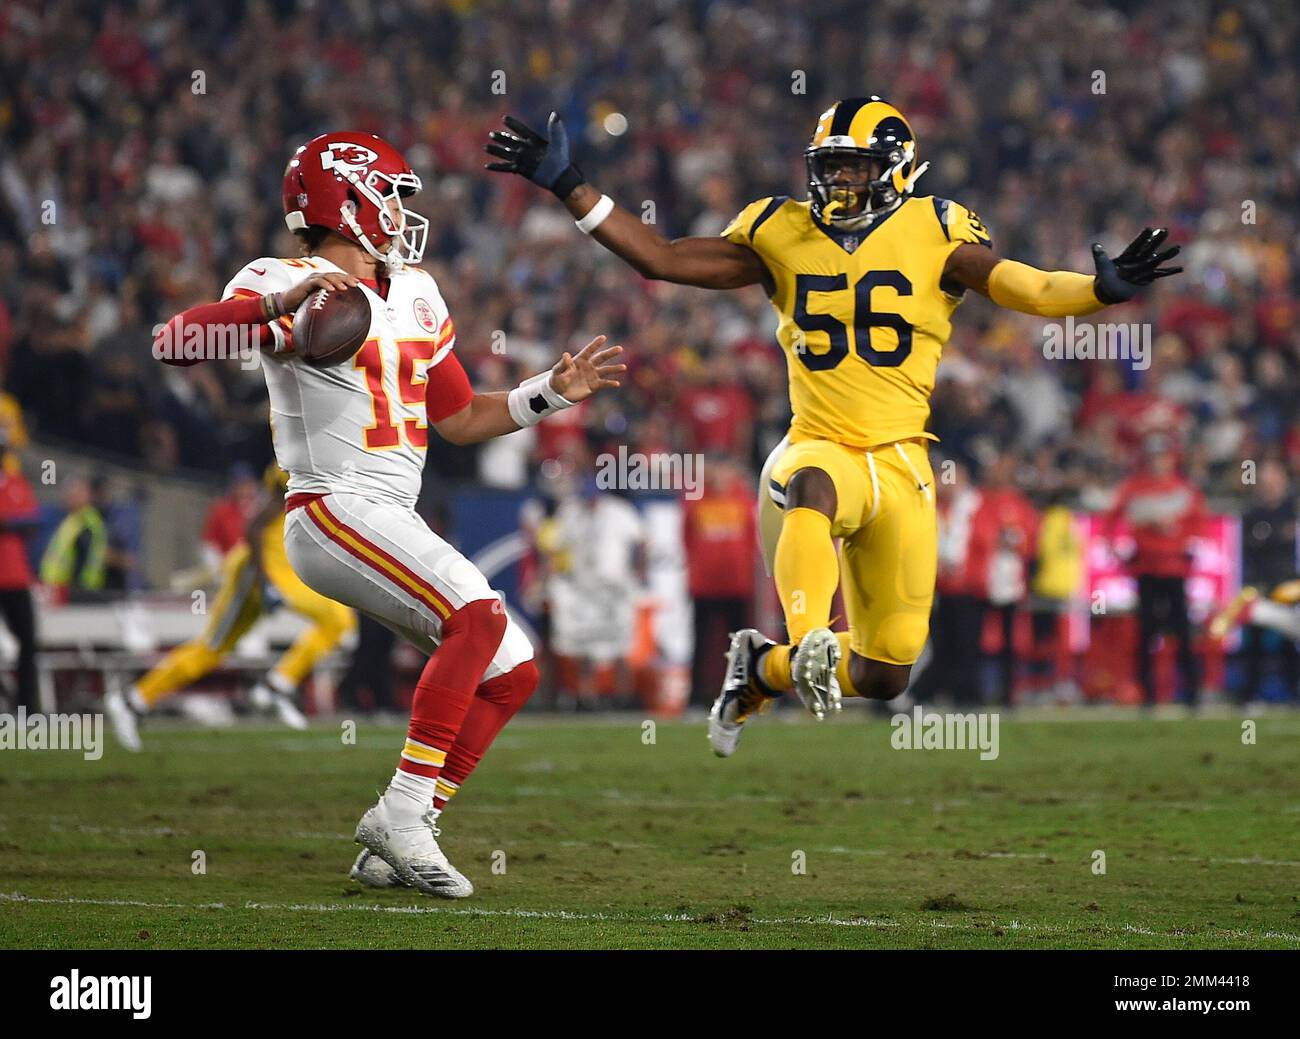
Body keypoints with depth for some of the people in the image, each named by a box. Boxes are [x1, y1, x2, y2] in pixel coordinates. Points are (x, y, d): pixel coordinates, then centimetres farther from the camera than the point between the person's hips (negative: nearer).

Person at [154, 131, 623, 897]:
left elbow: (459, 418, 27)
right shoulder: (288, 283, -7)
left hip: (393, 520, 9)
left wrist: (554, 394, 17)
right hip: (334, 510, -9)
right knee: (478, 615, -27)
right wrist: (278, 306, -37)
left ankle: (395, 848, 6)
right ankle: (401, 814, -25)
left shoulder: (413, 295, 19)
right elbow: (173, 342, -23)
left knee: (512, 673, 7)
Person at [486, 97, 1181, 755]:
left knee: (884, 677, 3)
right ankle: (811, 643, -56)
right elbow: (661, 259, 6)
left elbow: (1028, 290, -12)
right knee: (812, 488, -42)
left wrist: (1104, 290, -32)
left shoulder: (934, 234, -1)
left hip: (901, 465, 1)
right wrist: (567, 187, 2)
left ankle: (762, 668, 30)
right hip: (820, 448, -1)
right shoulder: (781, 235, 5)